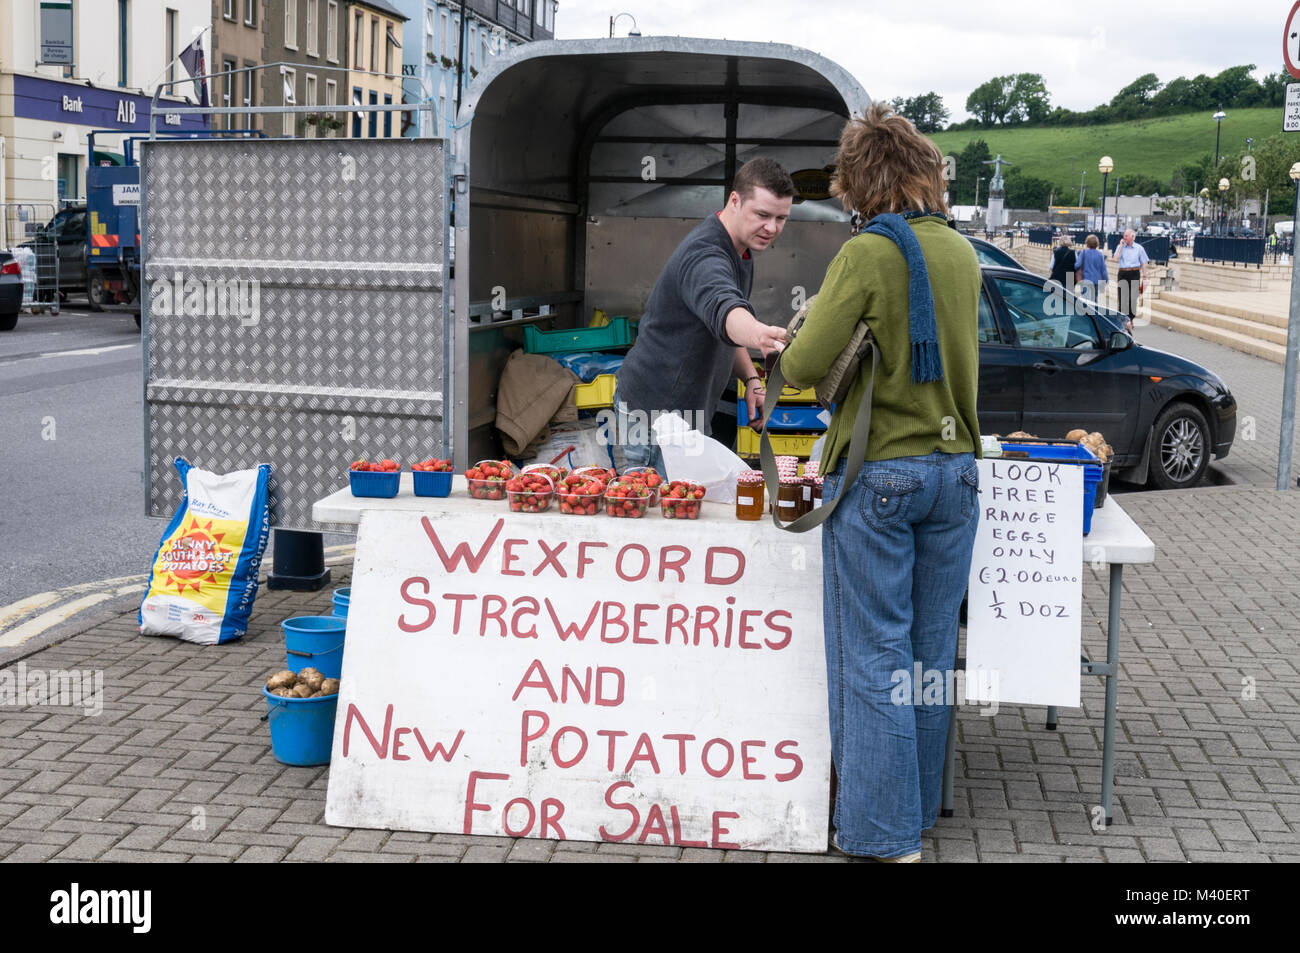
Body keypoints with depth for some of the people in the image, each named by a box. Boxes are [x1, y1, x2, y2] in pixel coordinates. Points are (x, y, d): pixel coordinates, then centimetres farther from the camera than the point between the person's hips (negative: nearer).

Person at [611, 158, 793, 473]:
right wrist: (760, 335, -70)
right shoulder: (704, 255, -24)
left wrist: (750, 378, 6)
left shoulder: (741, 251, 10)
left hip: (688, 407, 10)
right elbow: (721, 308, -48)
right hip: (656, 410, -10)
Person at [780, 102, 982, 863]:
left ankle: (885, 832, 7)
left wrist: (814, 327, 4)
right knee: (932, 651, 14)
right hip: (954, 466, 6)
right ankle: (921, 812, 27)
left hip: (879, 474, -6)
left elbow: (802, 366, -15)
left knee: (873, 656, 2)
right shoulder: (962, 252, 7)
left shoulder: (870, 253, -12)